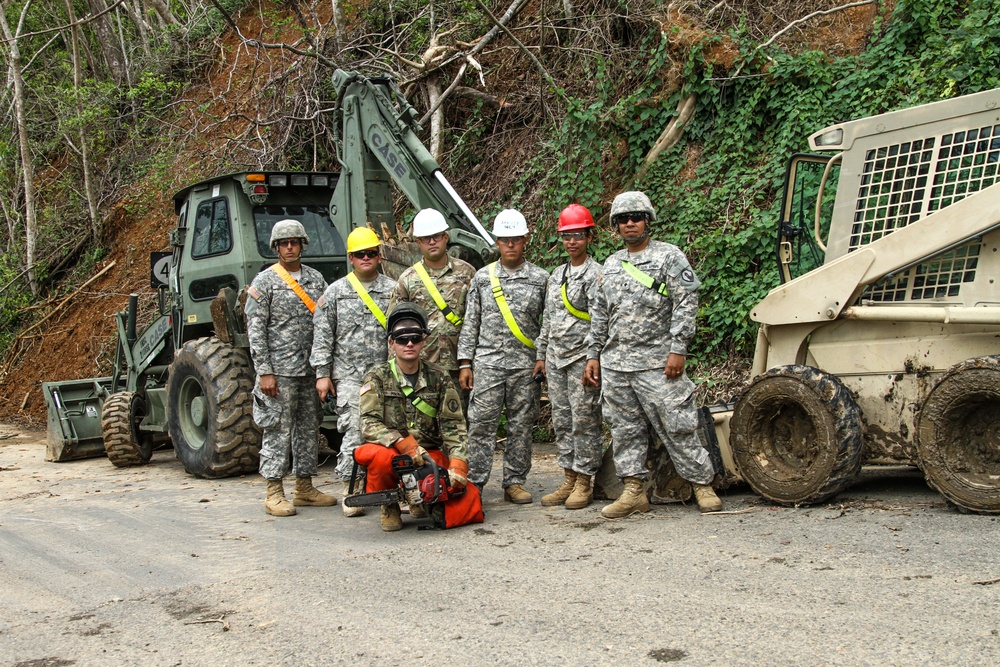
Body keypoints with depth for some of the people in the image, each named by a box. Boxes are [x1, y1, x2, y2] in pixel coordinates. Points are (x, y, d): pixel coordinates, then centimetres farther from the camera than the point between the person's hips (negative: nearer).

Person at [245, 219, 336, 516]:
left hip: (311, 369, 6)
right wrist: (264, 372, -13)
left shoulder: (316, 278, 12)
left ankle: (305, 488, 20)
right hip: (280, 369, -5)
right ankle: (274, 494, 3)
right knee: (278, 430, -3)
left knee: (309, 428, 10)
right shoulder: (264, 282, -3)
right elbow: (255, 330, -7)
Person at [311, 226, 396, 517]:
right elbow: (322, 335, 6)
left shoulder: (393, 290, 9)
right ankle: (351, 492, 1)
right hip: (349, 376, -1)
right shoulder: (335, 292, 8)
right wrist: (322, 374, -1)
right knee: (354, 431, -7)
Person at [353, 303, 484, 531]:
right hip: (391, 451, -2)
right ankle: (389, 505, -6)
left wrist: (457, 465, -18)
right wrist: (405, 444, -27)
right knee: (379, 457, -40)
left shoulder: (439, 378, 4)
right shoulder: (377, 377, -1)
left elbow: (453, 426, -2)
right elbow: (369, 424, -12)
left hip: (430, 455, 2)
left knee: (470, 506, -19)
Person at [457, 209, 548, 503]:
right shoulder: (482, 277, 9)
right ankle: (474, 482, 3)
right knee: (481, 424, -3)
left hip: (525, 365, 0)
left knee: (521, 426, 5)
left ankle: (515, 483, 14)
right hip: (487, 363, 0)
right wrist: (465, 363, 4)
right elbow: (470, 323, 9)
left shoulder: (540, 278, 7)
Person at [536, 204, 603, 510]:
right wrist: (542, 354, 18)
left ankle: (584, 482, 5)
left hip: (582, 357, -7)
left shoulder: (596, 274, -6)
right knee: (561, 421, 9)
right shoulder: (556, 275, 16)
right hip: (556, 359, 7)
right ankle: (569, 480, 16)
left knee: (584, 421, -3)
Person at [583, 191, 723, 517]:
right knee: (625, 429, 7)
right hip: (615, 364, 6)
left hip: (657, 362, -6)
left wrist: (678, 349, -15)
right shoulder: (611, 264, 18)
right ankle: (634, 491, 13)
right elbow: (600, 314, 21)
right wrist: (593, 355, 14)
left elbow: (686, 303, -8)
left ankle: (703, 484, 8)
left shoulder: (669, 256, 0)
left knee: (676, 426, -4)